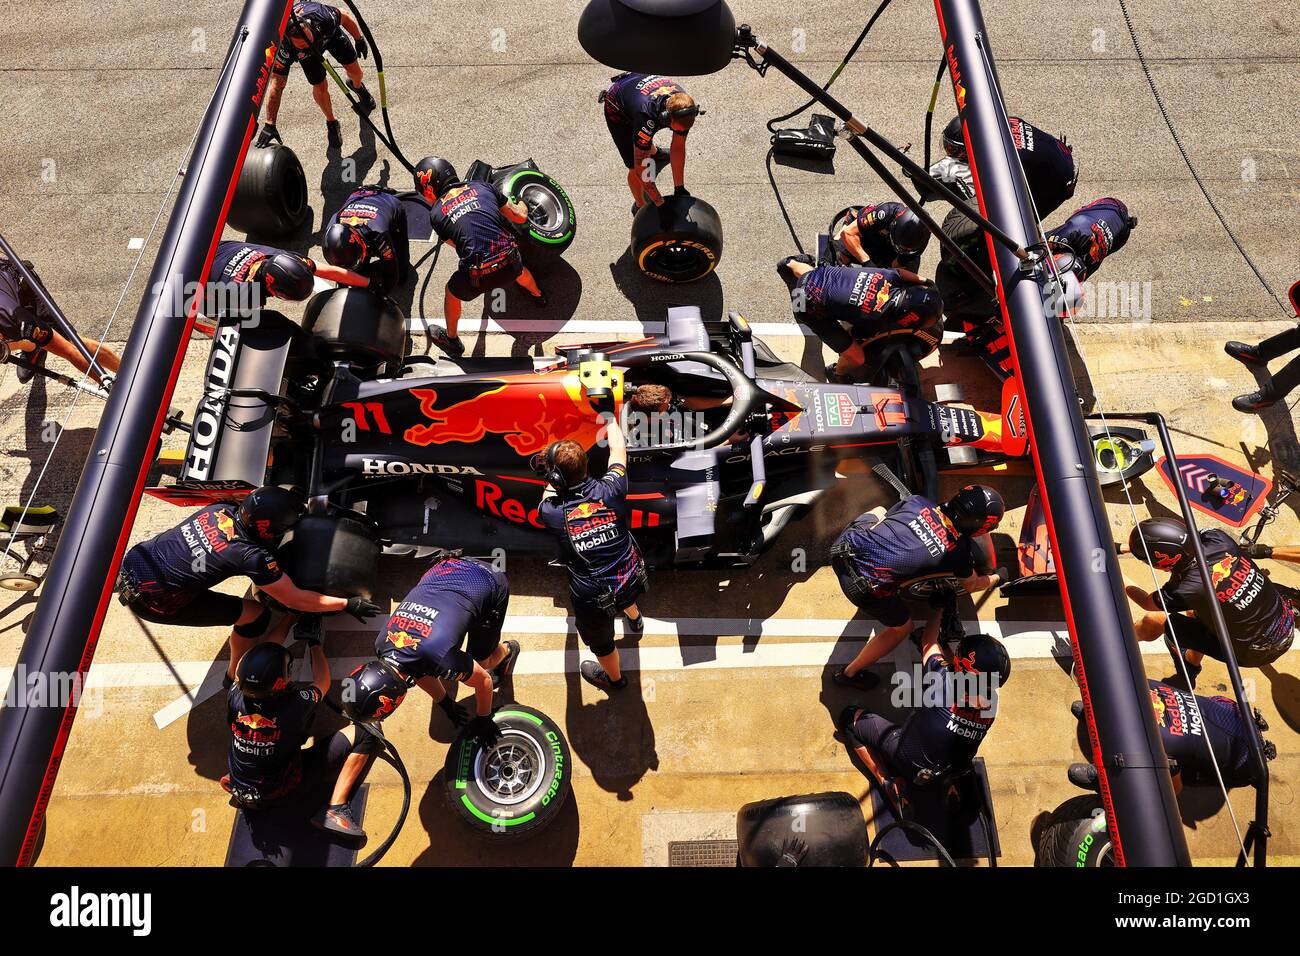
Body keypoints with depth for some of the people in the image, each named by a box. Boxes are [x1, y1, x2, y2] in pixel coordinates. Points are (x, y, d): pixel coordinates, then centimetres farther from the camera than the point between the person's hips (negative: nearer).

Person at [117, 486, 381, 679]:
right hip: (152, 600, -7)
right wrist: (348, 604, -5)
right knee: (256, 615, 0)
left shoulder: (223, 508, -4)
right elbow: (295, 600, -12)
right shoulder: (252, 556, -21)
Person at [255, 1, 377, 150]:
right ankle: (331, 123, 25)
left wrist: (359, 40, -4)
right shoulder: (284, 48, -43)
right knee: (320, 87, -7)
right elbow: (276, 86, -39)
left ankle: (357, 86, 47)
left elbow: (345, 18, -23)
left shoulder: (321, 15, -46)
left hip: (331, 32, 1)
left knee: (354, 70, 6)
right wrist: (269, 125, -42)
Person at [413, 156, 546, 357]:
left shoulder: (436, 213, 3)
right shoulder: (482, 187, 7)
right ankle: (538, 296, 71)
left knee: (452, 293, 31)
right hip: (509, 264, 3)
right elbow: (520, 217, 10)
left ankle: (451, 340, 50)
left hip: (477, 276, -2)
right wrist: (522, 205, 33)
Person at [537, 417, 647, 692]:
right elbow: (618, 449, 3)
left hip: (595, 598, -3)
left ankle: (613, 678, 59)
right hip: (631, 579, 3)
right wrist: (611, 424, 19)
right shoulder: (609, 490, -18)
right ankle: (634, 618, 74)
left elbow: (551, 490, 6)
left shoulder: (551, 512, -22)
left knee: (601, 641, 30)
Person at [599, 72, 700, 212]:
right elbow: (639, 169, -43)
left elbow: (678, 148, -18)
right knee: (635, 167, -8)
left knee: (646, 141, 35)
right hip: (617, 109, -5)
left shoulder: (685, 108, -31)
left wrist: (679, 189, -16)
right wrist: (661, 204, -38)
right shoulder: (647, 117, -48)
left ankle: (653, 153, 73)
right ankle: (640, 206, 20)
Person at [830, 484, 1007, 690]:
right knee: (901, 627, 25)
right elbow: (971, 585, 21)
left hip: (846, 544, 4)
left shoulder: (918, 502, 5)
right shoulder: (959, 551, 1)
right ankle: (850, 673, 33)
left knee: (878, 511, 31)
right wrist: (998, 577, 40)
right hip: (864, 588, -4)